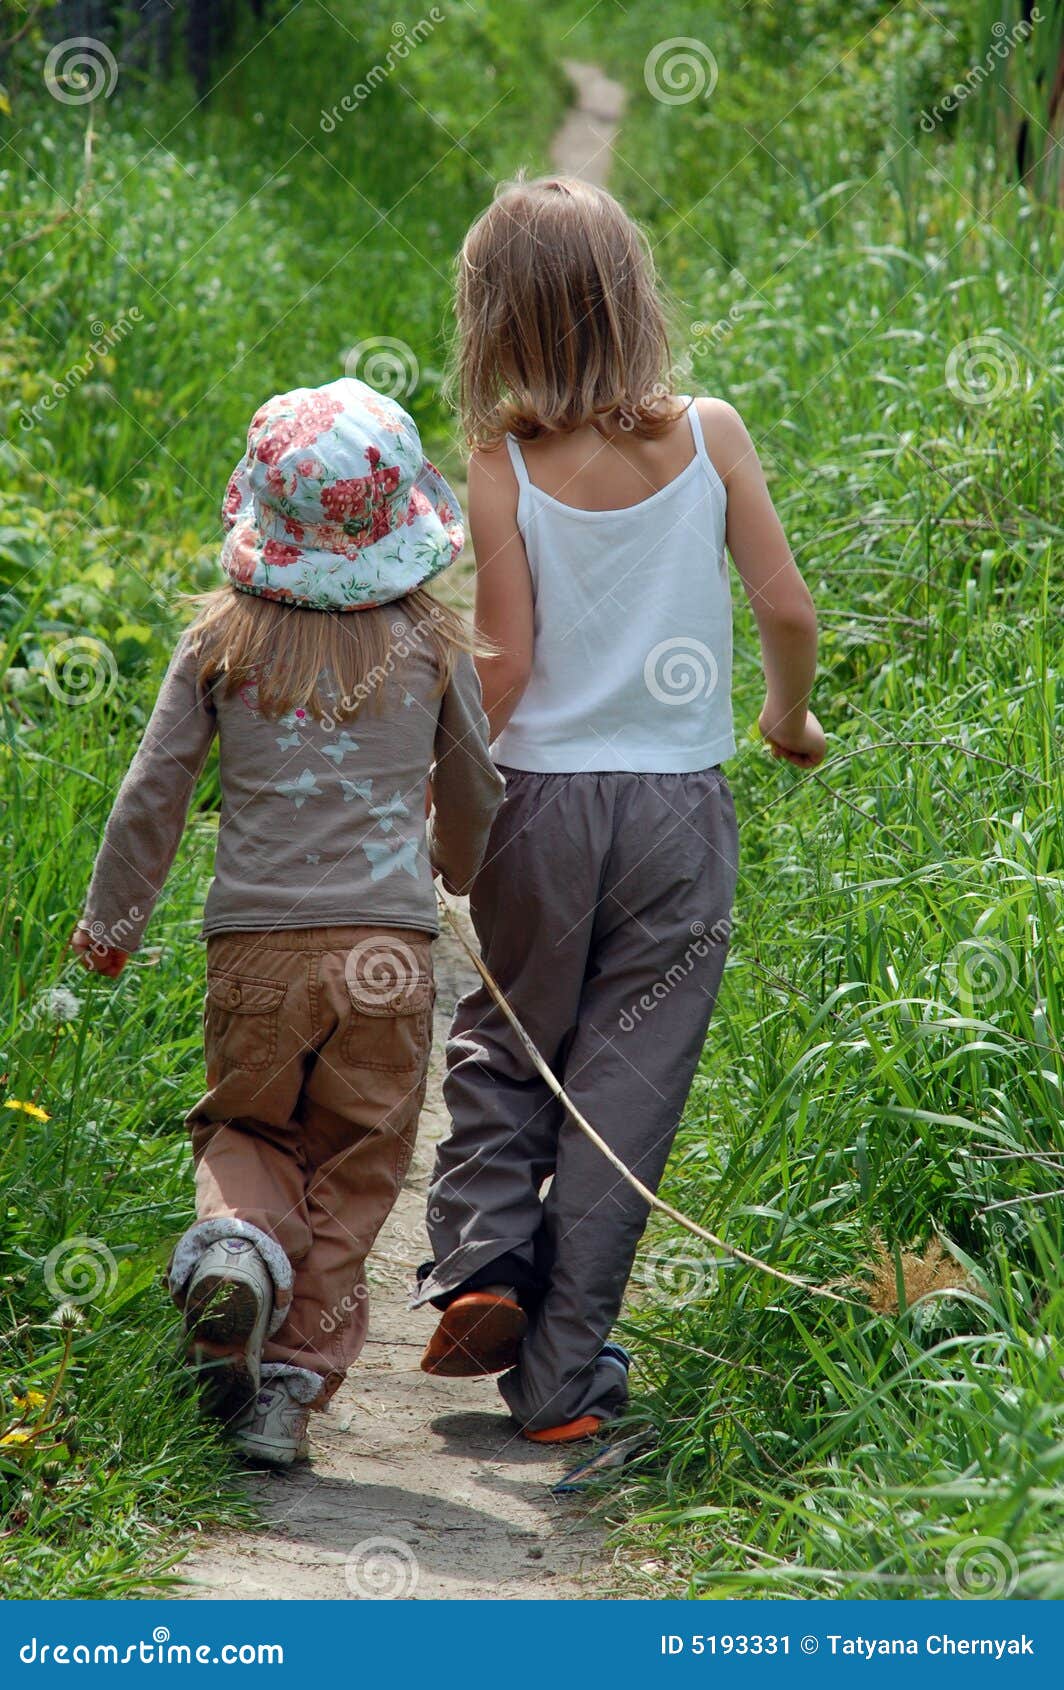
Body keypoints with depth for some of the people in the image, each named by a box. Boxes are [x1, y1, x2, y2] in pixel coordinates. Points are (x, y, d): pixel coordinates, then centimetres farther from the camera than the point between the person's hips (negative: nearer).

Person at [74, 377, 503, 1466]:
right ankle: (293, 1387, 4)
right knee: (350, 1176, 9)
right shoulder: (429, 644, 2)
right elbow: (473, 789, 16)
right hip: (387, 946, 0)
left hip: (254, 945, 0)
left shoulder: (222, 642, 0)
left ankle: (235, 1241, -14)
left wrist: (111, 918, 18)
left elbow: (153, 792, 3)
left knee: (244, 1129, 18)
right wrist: (458, 870, 38)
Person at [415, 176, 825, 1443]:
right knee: (625, 1086, 6)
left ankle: (478, 1257, -1)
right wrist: (790, 717, 17)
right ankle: (562, 1375, 8)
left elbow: (502, 666, -9)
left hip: (544, 801, 0)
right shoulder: (707, 435, -2)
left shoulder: (501, 468, -7)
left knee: (500, 1051, 20)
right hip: (681, 808, 1)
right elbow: (787, 609, -3)